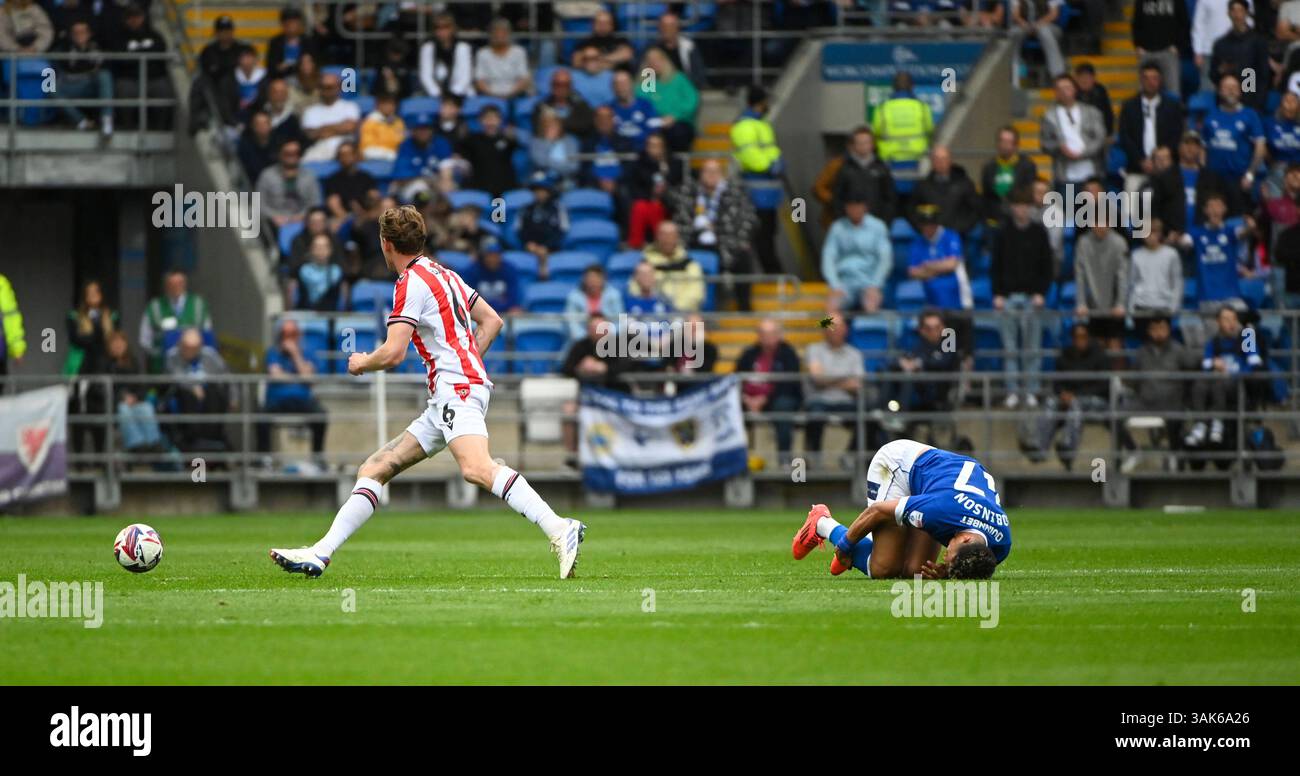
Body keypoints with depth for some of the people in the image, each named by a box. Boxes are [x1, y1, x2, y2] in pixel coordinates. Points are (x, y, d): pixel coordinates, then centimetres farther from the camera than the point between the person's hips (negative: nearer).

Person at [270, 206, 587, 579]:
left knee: (476, 468, -33)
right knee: (375, 469, 9)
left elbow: (393, 353, -14)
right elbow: (492, 321, 29)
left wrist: (361, 363, 6)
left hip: (457, 389, -10)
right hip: (444, 402, 10)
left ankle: (560, 530, -43)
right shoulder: (443, 274, 22)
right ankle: (320, 554, 6)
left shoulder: (412, 282, -7)